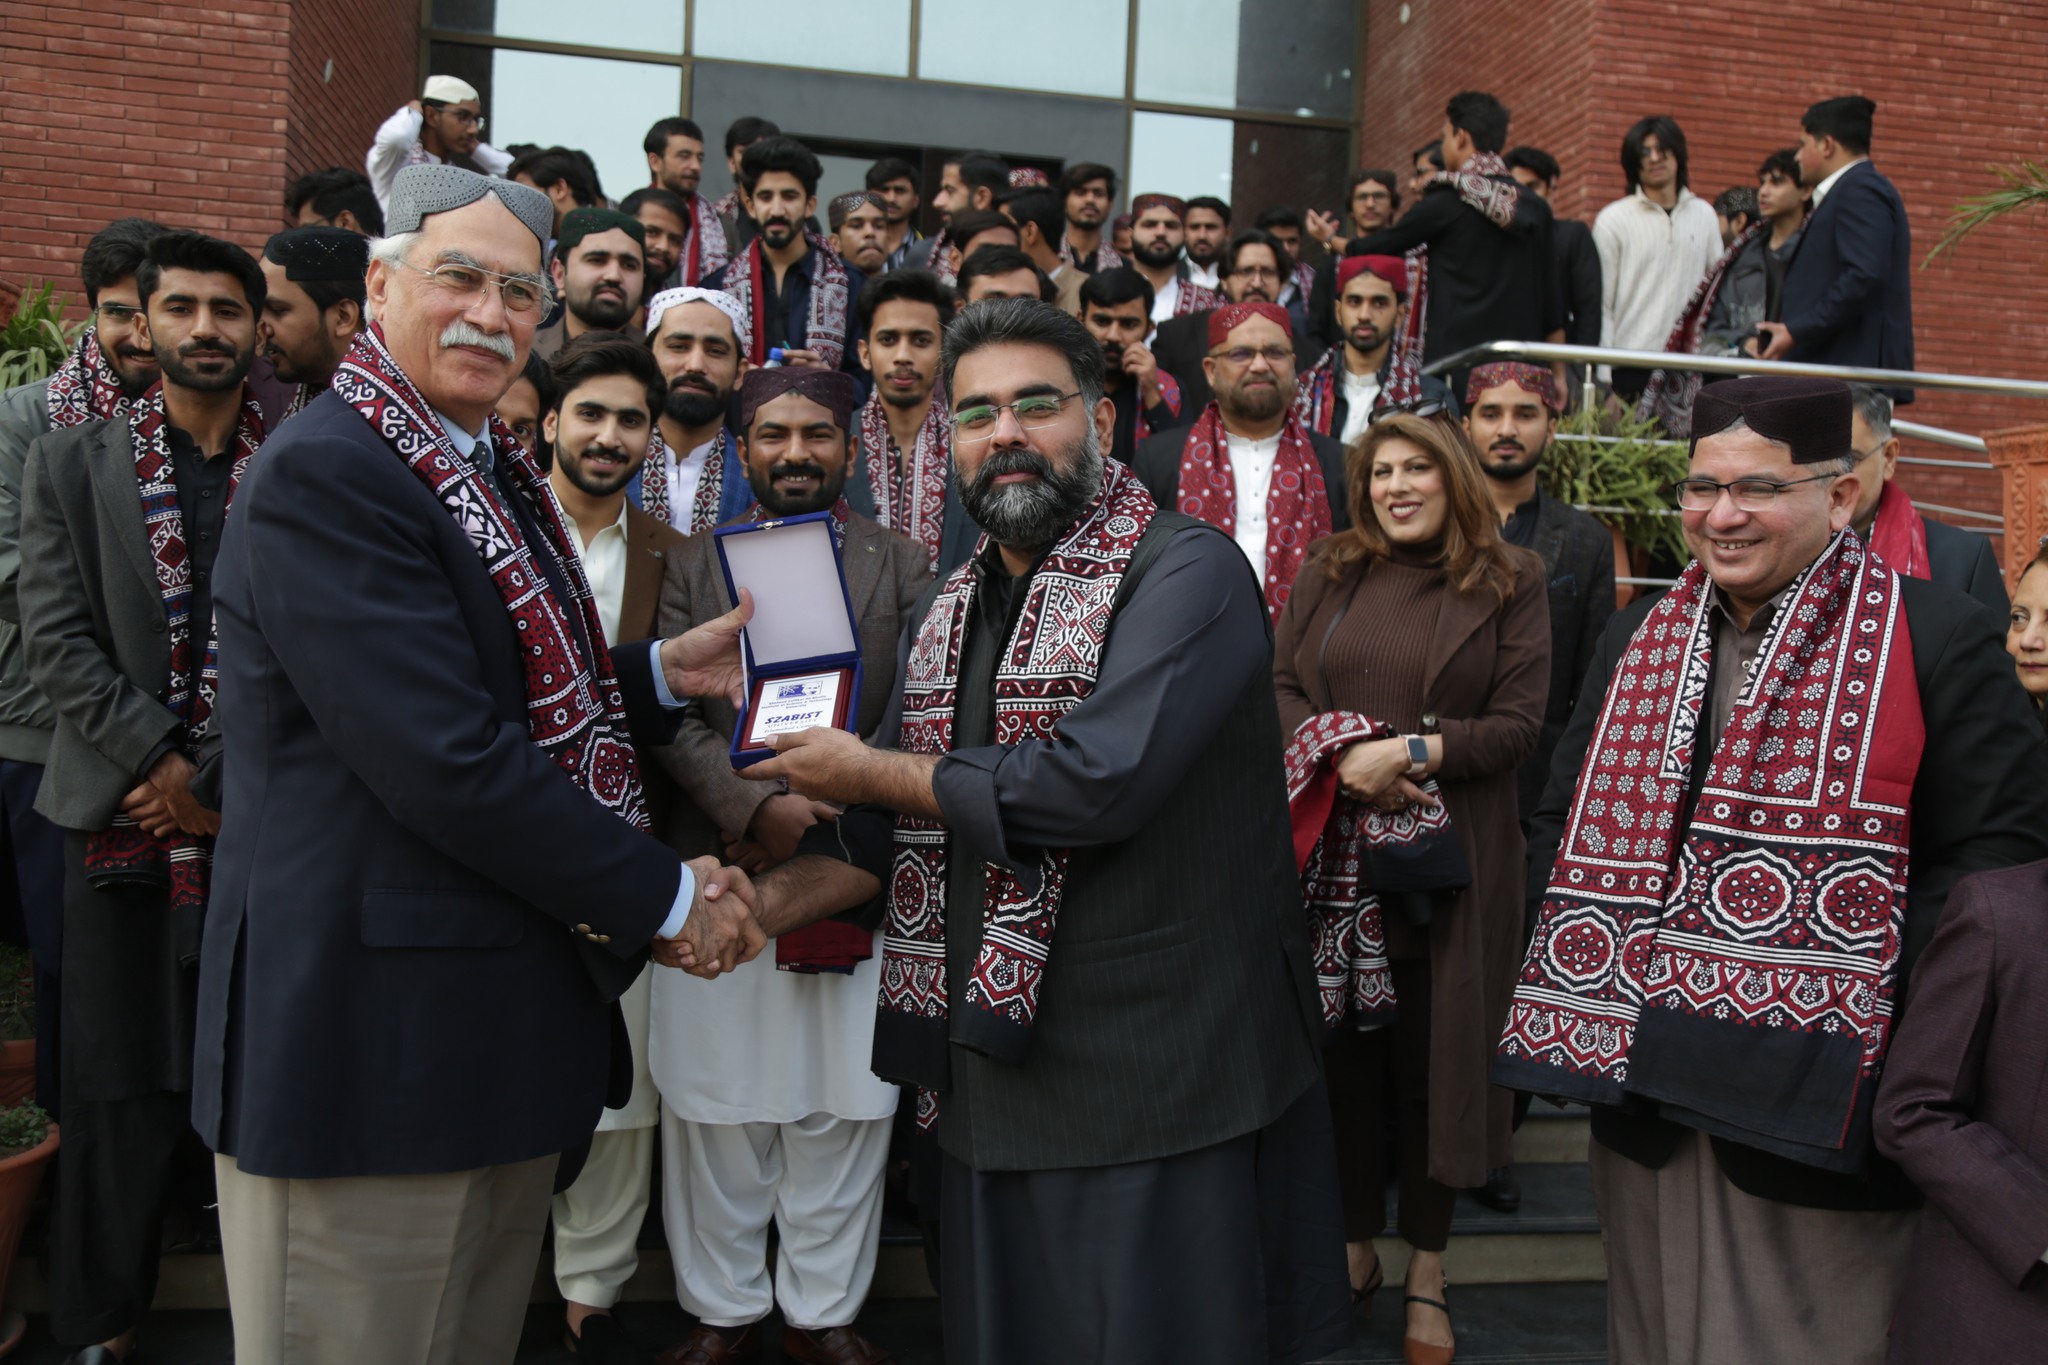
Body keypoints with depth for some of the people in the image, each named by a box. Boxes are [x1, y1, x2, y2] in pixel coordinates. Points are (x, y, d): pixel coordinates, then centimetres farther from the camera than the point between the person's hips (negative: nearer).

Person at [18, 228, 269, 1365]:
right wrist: (161, 764, -10)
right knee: (119, 1085, 7)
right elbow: (56, 639, -1)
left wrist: (224, 786, -7)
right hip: (121, 814, 1)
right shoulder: (69, 464, 7)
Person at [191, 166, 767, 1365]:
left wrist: (664, 674, 3)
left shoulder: (496, 472, 13)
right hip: (373, 1030, -9)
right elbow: (444, 760, -24)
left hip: (506, 1025, 9)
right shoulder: (325, 474, -17)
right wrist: (665, 897, -16)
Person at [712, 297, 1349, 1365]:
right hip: (991, 1071, 7)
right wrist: (756, 906, -4)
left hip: (1151, 1079, -7)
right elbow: (881, 835, 14)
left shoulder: (1187, 573, -13)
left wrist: (868, 770, -13)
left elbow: (1091, 785, -26)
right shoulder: (948, 612, 11)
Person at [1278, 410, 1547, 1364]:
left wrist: (1414, 752, -18)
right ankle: (1355, 1248, 27)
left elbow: (1519, 722, -5)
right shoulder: (1328, 575, 10)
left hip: (1449, 860, -2)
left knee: (1432, 1056, 7)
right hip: (1333, 852, 2)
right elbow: (1280, 686, 4)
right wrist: (1342, 757, -14)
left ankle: (1426, 1276, 24)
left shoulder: (1510, 582, 2)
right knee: (1343, 1051, 8)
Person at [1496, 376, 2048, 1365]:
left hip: (1811, 1106, -4)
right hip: (1643, 1090, 5)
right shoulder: (1639, 638, 7)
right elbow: (1562, 820, 12)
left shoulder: (1938, 642, -8)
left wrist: (1866, 1005, -17)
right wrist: (1587, 968, -1)